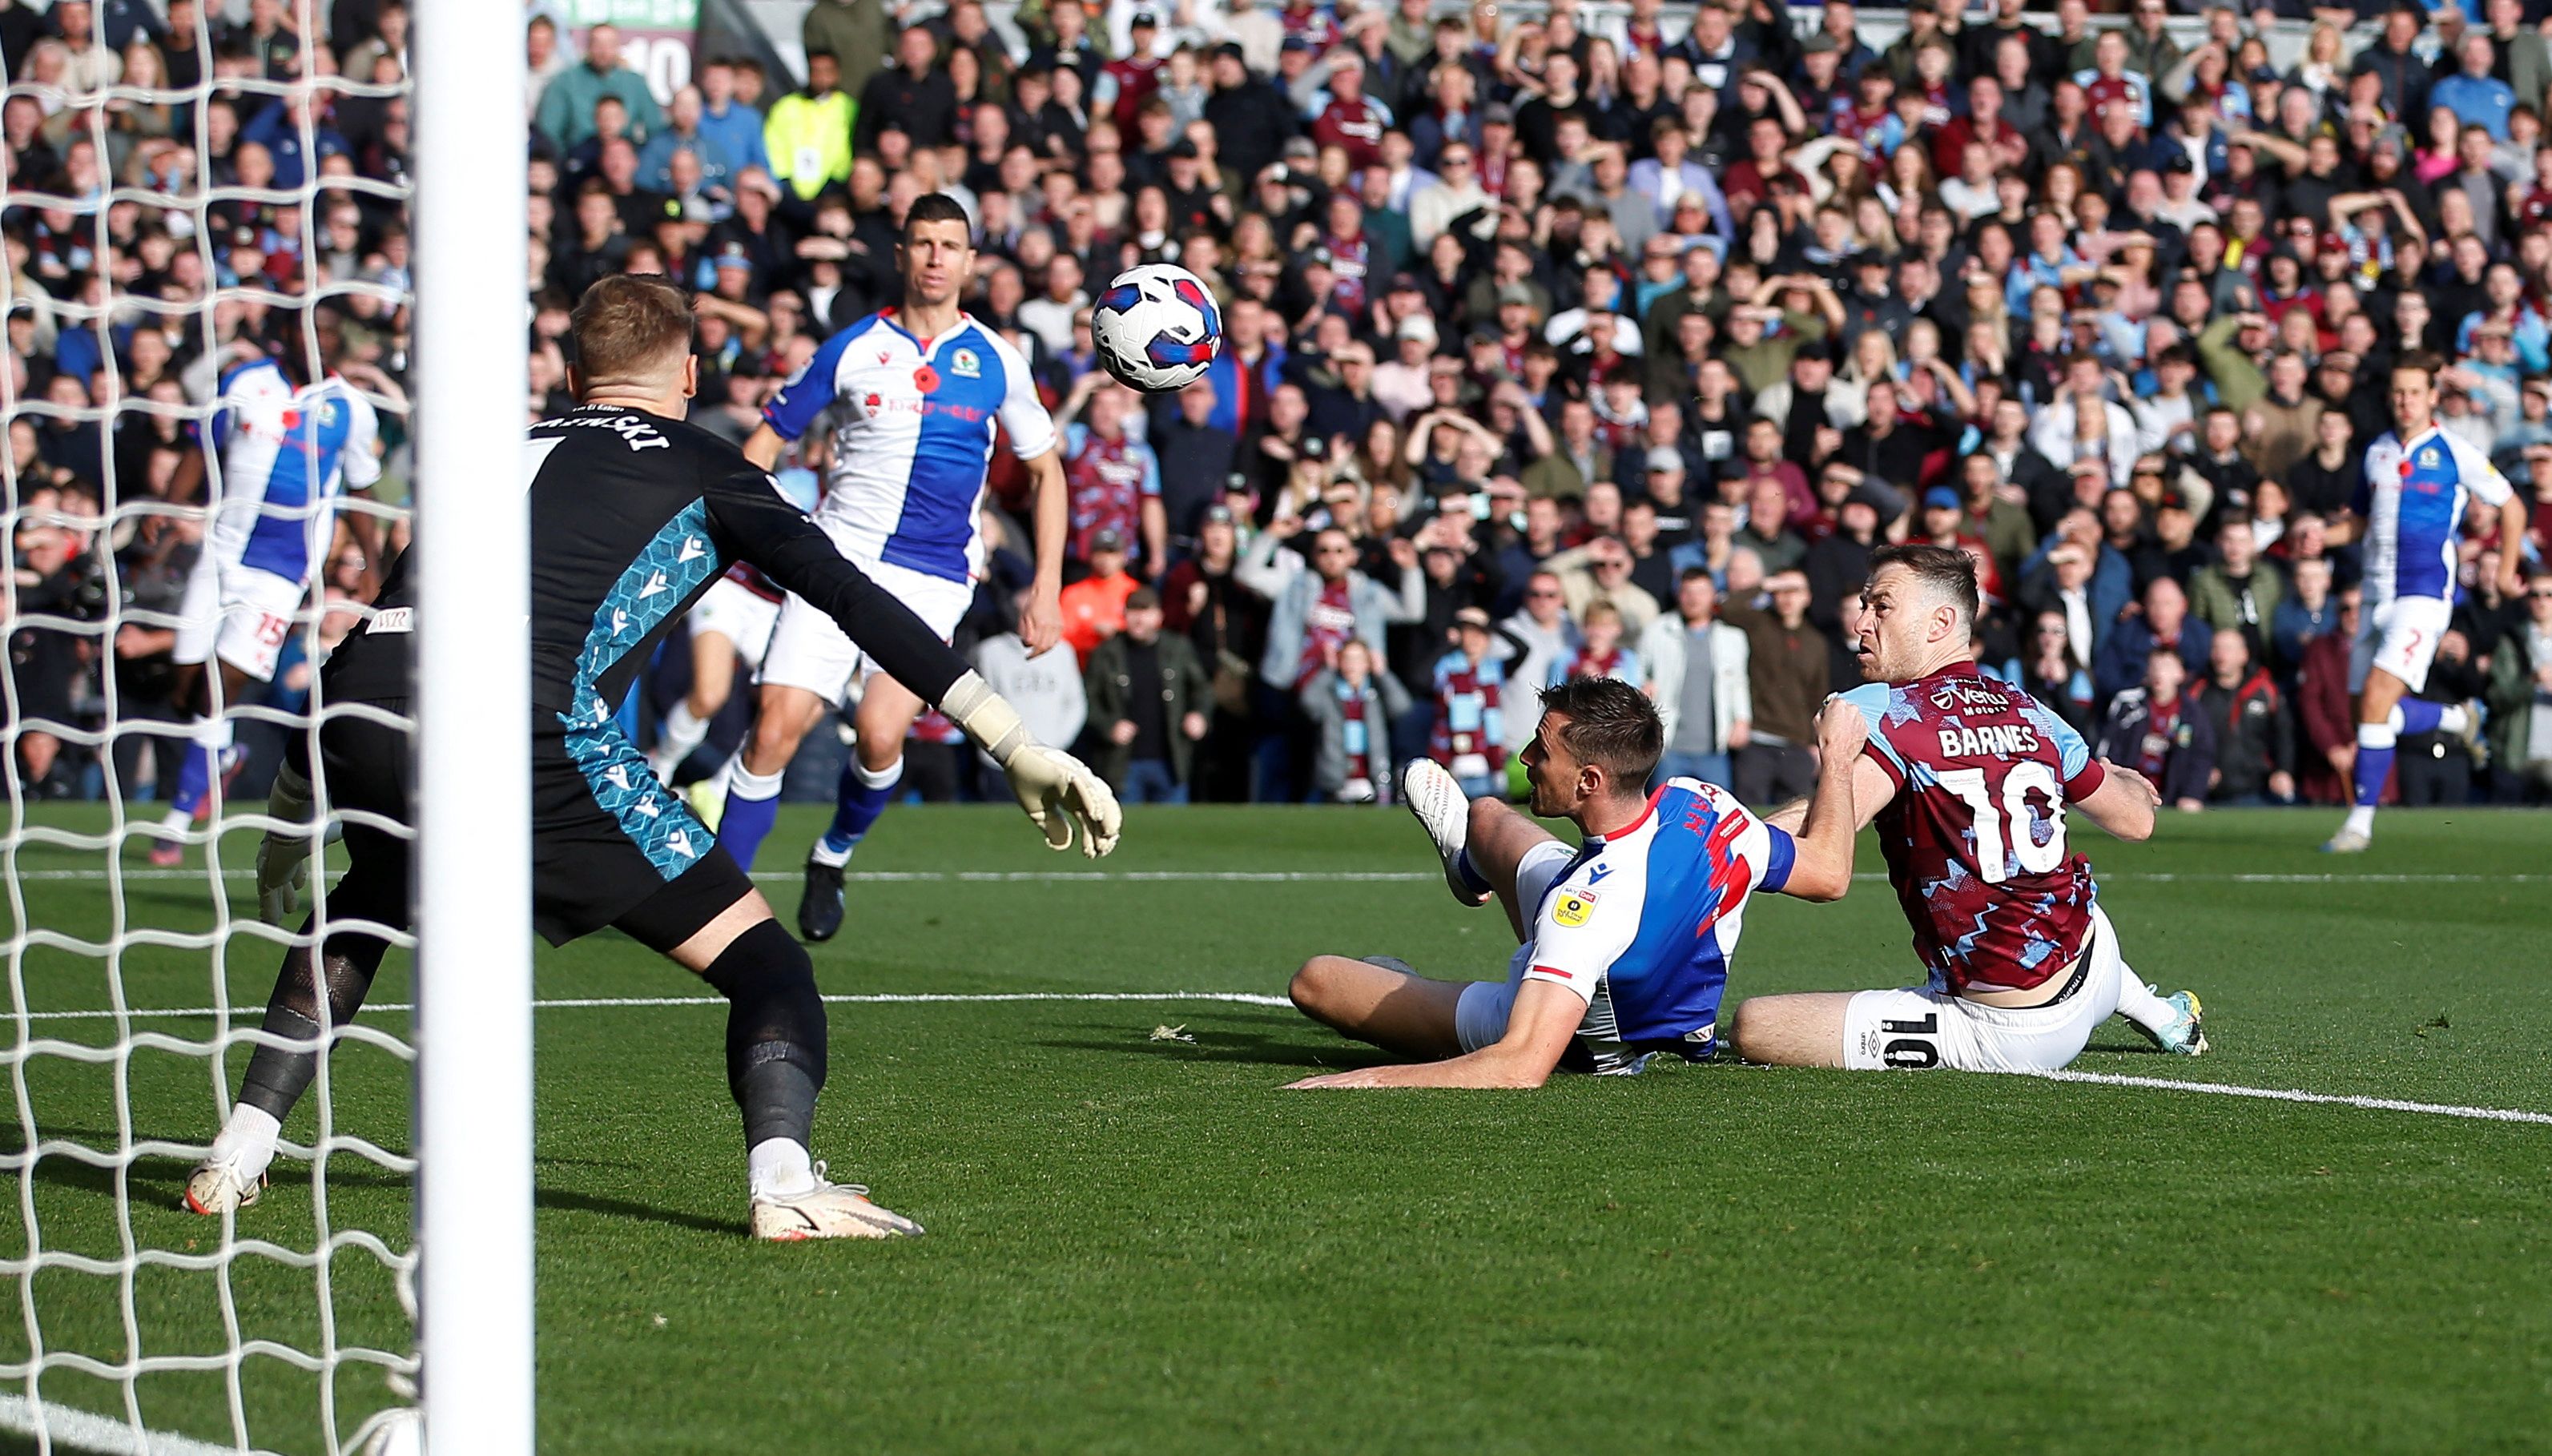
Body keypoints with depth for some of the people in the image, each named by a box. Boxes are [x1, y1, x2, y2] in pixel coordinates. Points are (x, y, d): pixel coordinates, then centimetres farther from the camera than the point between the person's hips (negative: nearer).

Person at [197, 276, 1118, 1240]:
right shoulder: (699, 469, 19)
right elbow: (848, 594, 6)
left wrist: (294, 808, 49)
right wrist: (1014, 745, 3)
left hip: (357, 720, 5)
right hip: (526, 729, -5)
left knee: (363, 906, 38)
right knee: (762, 960, 5)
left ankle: (235, 1158, 29)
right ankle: (782, 1180, -19)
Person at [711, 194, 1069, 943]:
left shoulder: (996, 362, 7)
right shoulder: (852, 349, 5)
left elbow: (1046, 469, 16)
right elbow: (767, 438, 12)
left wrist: (1047, 588, 9)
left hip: (932, 578, 0)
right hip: (838, 558, 0)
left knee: (880, 735, -19)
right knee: (776, 727, -14)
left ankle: (833, 857, 11)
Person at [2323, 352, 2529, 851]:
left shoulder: (2454, 451, -4)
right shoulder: (2378, 451, 12)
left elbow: (2512, 506, 6)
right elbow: (2360, 519, 23)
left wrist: (2507, 569, 9)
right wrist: (2321, 535, 4)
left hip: (2425, 590, -6)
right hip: (2378, 592, 6)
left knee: (2378, 696, -20)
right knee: (2372, 708, 6)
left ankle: (2360, 821, -17)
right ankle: (2455, 718, 35)